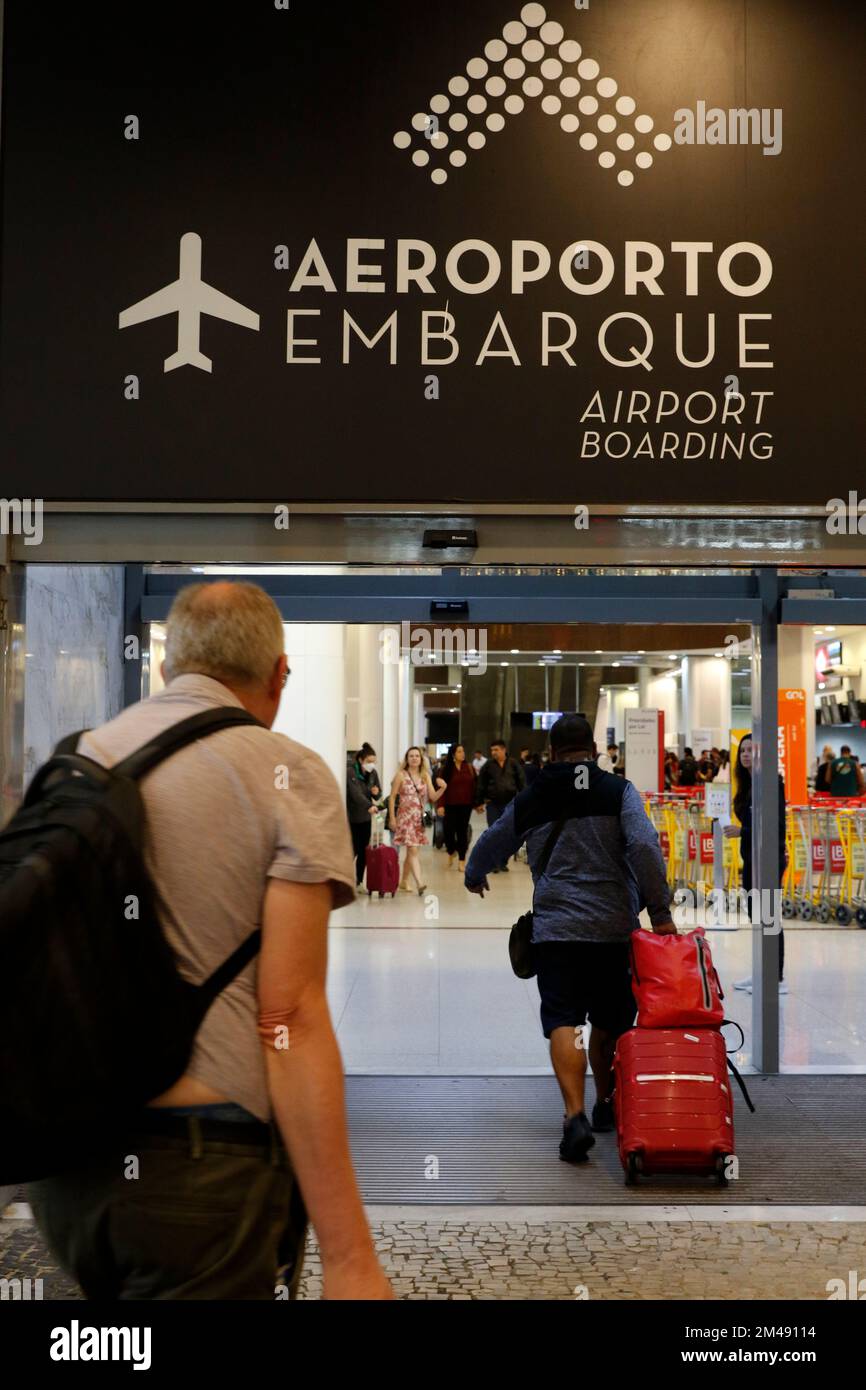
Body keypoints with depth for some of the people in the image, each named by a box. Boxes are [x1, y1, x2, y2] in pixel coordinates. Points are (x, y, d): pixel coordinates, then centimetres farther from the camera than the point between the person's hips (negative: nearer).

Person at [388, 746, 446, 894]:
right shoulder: (401, 775, -2)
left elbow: (433, 797, 4)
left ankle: (404, 881, 24)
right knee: (413, 850, -15)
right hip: (405, 816, -5)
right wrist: (392, 818, -7)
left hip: (419, 817, 5)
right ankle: (419, 883, -24)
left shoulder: (425, 776, 9)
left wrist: (442, 788, -16)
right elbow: (392, 797, -1)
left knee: (411, 851, 11)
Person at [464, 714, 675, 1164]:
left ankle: (575, 1114, -22)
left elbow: (491, 844, 25)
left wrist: (474, 876, 46)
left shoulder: (530, 800, 10)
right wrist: (660, 912, -8)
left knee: (564, 1021, -5)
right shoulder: (618, 791, 1)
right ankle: (606, 1104, 30)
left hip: (554, 929, 0)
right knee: (610, 1021, 16)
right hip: (614, 928, 0)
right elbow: (644, 848, -13)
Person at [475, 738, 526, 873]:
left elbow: (522, 783, 1)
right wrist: (480, 802, 1)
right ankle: (494, 863, 3)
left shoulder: (514, 765, 0)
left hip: (510, 804, 1)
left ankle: (503, 863, 19)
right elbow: (481, 785, 3)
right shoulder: (488, 765, 0)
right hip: (492, 805, -1)